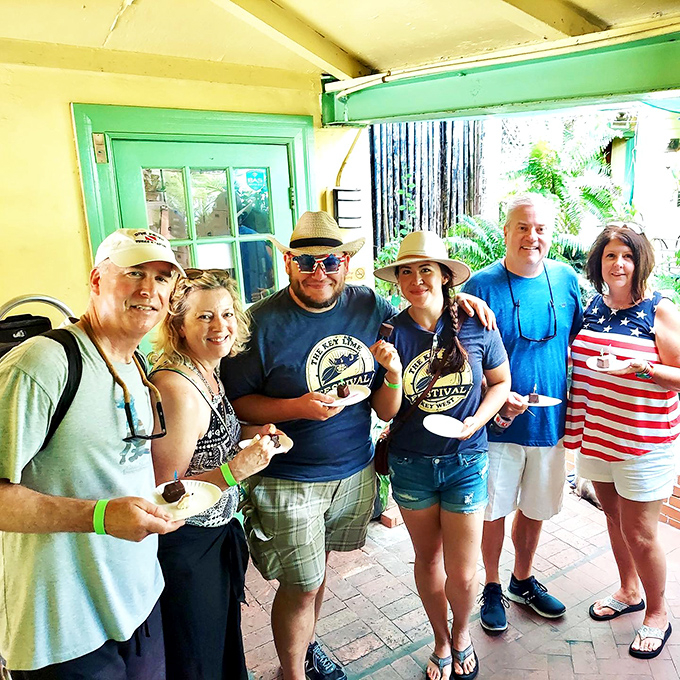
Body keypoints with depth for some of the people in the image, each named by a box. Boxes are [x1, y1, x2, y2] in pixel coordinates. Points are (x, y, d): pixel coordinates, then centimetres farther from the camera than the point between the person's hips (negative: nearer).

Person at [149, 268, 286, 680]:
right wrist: (233, 471, -33)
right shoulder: (176, 387, -27)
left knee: (226, 644, 25)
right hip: (184, 548, -8)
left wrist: (253, 438, -2)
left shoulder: (209, 374, 1)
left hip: (220, 533, 8)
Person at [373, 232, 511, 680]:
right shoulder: (391, 333, -9)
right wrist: (392, 372, -24)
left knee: (462, 574, 6)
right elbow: (386, 414, -6)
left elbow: (501, 382, 6)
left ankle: (461, 632, 42)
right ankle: (441, 641, 46)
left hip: (466, 462, -1)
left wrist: (477, 420, -11)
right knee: (427, 558, 19)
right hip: (411, 463, 1)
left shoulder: (476, 327, -9)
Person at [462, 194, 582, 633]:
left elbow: (576, 345, 12)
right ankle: (492, 588, 34)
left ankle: (523, 581, 43)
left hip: (550, 421, 4)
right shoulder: (481, 286, -12)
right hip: (498, 424, -4)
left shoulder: (565, 279, 2)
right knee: (495, 510, 10)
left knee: (535, 509, 19)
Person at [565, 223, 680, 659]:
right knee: (614, 517, 20)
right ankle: (629, 591, 42)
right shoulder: (595, 305, 5)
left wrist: (641, 367, -27)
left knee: (639, 532, 3)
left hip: (643, 441, -5)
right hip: (597, 435, 6)